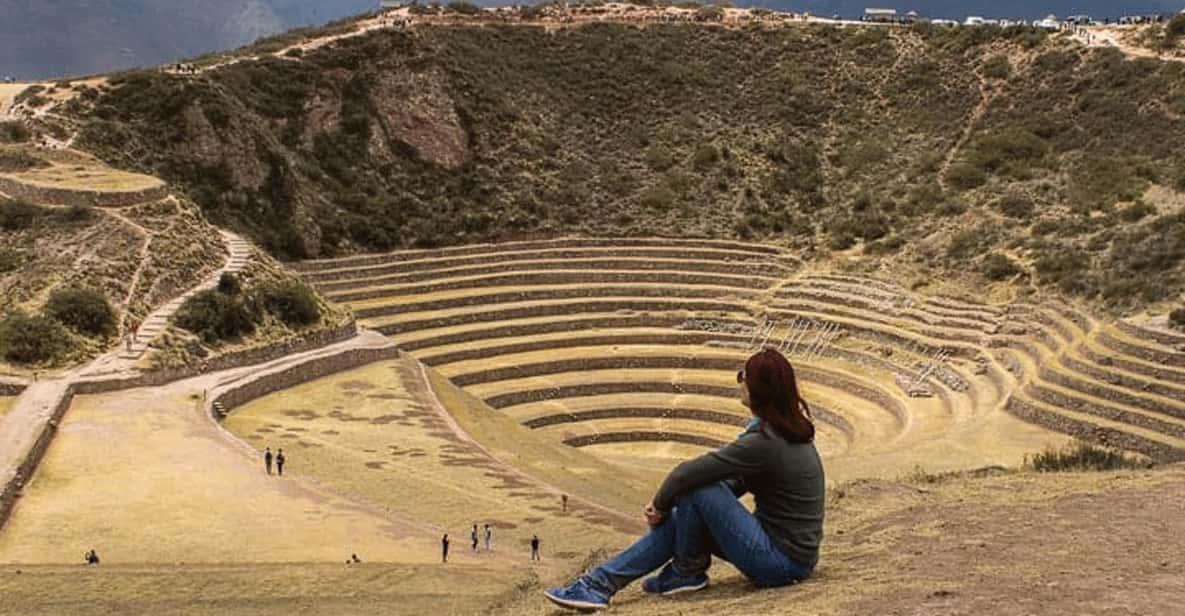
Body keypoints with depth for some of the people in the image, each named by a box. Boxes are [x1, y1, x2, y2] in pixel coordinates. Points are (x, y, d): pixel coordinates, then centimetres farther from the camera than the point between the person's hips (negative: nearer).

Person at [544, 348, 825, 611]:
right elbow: (736, 482, 12)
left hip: (781, 562, -9)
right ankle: (600, 584, 5)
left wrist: (660, 504, 0)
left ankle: (687, 572, 5)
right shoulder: (789, 429, 6)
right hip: (789, 551, 9)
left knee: (695, 487, -17)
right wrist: (665, 507, 5)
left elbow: (686, 473, -20)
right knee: (677, 519, 7)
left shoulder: (764, 442, -24)